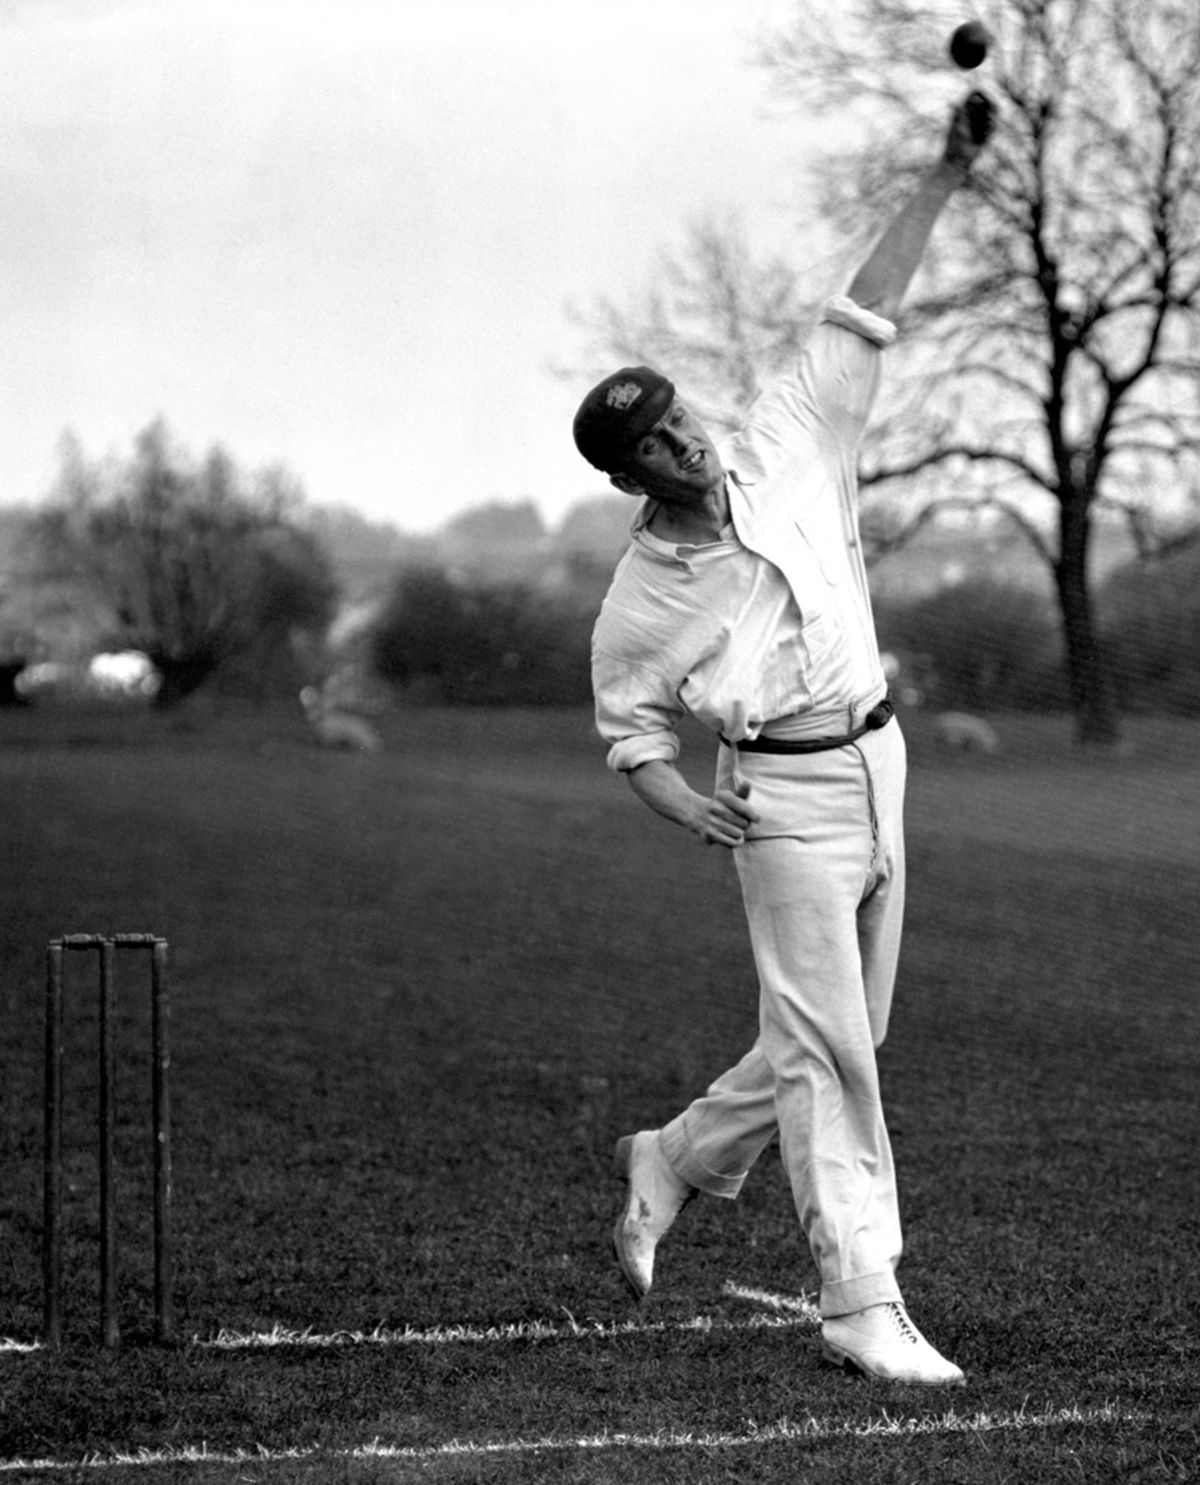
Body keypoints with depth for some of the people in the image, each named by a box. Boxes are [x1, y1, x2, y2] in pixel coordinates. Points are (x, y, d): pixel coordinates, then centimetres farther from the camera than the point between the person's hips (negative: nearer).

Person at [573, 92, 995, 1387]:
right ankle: (862, 1304, -9)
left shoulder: (784, 446, 1)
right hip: (784, 793, -6)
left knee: (839, 1036, 13)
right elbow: (631, 740, 2)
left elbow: (861, 315, 1)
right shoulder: (636, 606, -8)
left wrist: (942, 178, -4)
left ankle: (672, 1163, 33)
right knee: (827, 1048, -10)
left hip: (878, 760, 6)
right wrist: (688, 808, -18)